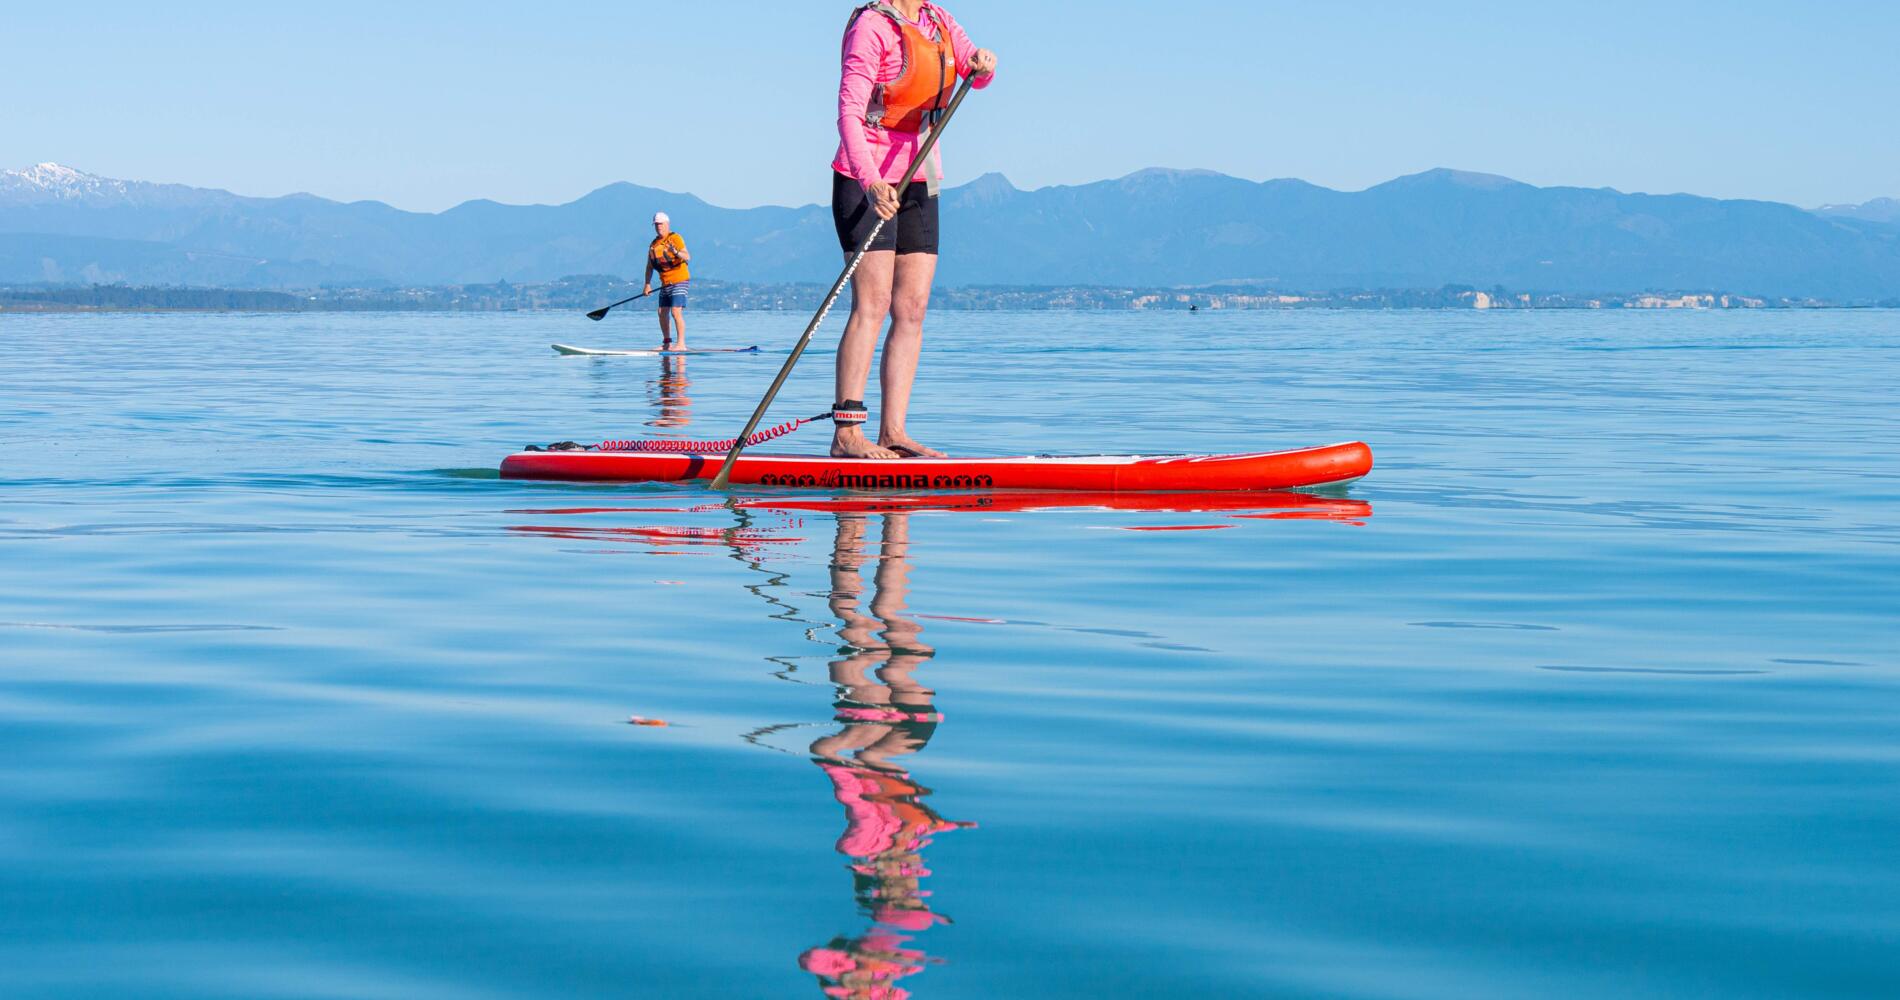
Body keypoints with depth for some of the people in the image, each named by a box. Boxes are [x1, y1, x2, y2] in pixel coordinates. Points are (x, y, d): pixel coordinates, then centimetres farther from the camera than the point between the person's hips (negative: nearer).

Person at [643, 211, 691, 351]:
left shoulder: (675, 238, -8)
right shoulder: (653, 244, 12)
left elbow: (687, 257, -20)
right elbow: (649, 266, 16)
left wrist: (676, 252, -39)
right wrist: (647, 284, 10)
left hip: (679, 280, -8)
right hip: (665, 283, 8)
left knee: (676, 311, -17)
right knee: (662, 312, 11)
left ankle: (681, 344, -18)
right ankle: (667, 343, 22)